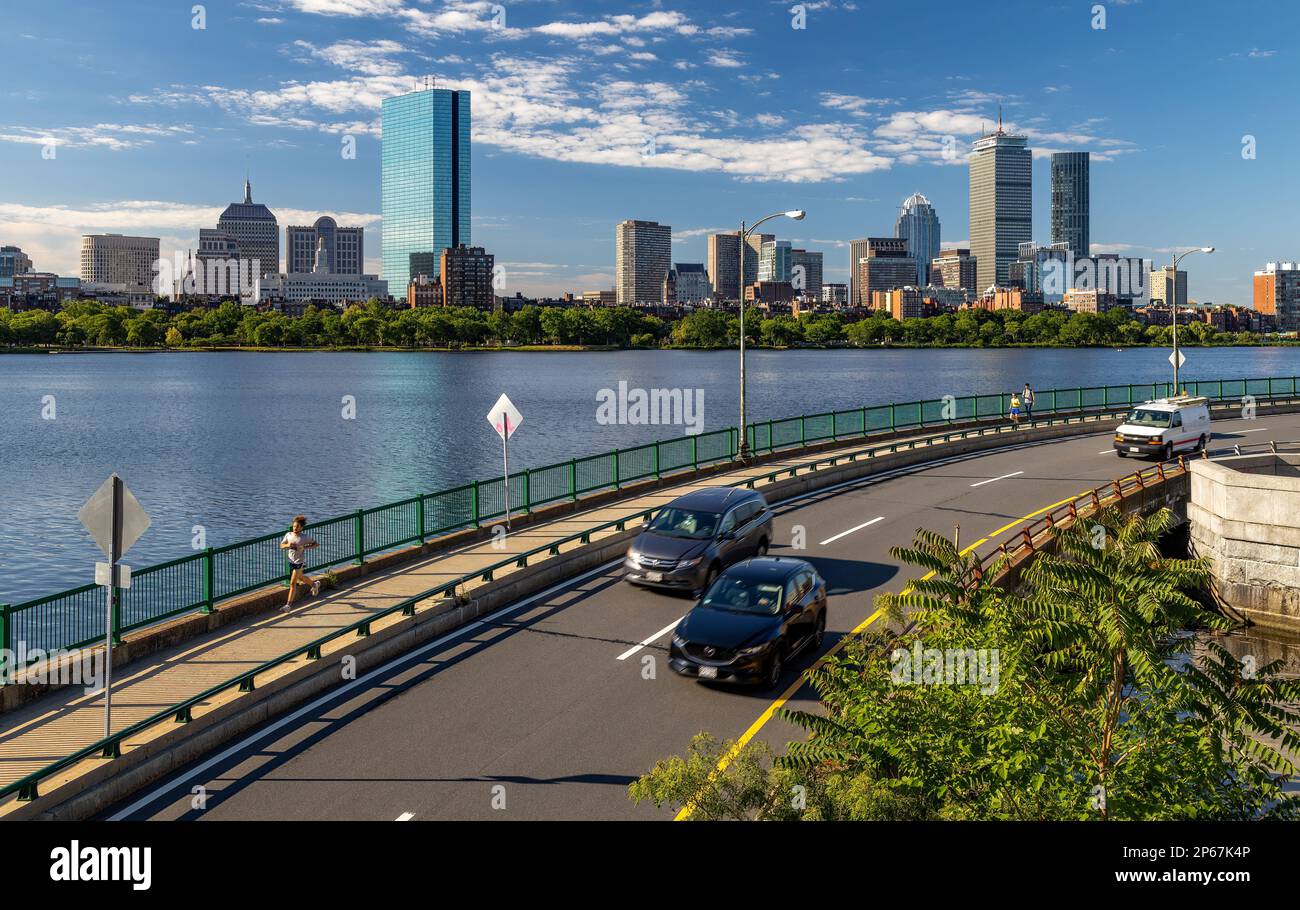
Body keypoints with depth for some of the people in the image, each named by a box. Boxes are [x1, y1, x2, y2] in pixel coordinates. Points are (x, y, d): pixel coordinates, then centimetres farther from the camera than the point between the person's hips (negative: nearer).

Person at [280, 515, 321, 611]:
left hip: (299, 562, -6)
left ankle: (288, 605, -3)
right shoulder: (288, 535, -4)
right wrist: (287, 545, -20)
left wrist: (305, 547, -22)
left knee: (293, 583, -8)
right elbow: (281, 546, 2)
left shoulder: (304, 538, -16)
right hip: (291, 561, 6)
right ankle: (315, 583, 57)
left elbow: (316, 544, -8)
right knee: (300, 578, 27)